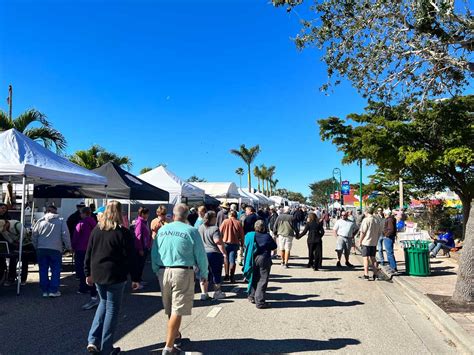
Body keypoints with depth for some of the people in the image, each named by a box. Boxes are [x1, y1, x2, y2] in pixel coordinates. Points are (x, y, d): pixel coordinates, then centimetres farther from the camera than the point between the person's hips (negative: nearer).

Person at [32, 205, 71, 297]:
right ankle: (53, 290, 5)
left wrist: (36, 247, 21)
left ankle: (45, 290, 15)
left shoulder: (40, 221, 7)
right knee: (55, 270, 6)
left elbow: (34, 236, 10)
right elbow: (65, 235, -4)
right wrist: (68, 247, 5)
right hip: (55, 249, -2)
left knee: (43, 270, 11)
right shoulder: (61, 221, -1)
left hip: (41, 249, 3)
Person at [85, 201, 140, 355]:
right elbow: (131, 258, -11)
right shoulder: (124, 233, -12)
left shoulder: (96, 230, 4)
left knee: (103, 303, 23)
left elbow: (88, 253, 10)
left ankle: (93, 340, 14)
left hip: (97, 275, 5)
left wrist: (88, 273, 19)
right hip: (115, 276, -5)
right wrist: (135, 278, -4)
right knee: (112, 309, 6)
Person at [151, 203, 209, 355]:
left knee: (170, 309, 20)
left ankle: (176, 336, 38)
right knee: (177, 311, 2)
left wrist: (157, 271, 21)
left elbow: (154, 253, 10)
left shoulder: (162, 230, 5)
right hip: (182, 272, -5)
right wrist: (204, 274, 10)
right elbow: (200, 255, -3)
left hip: (163, 272, 5)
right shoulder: (191, 231, -7)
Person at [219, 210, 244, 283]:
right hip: (235, 243, 0)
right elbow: (241, 235, 1)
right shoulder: (238, 223, -1)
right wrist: (242, 244, 11)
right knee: (232, 260, 4)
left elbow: (220, 232, -2)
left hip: (225, 242, 0)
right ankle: (231, 276, -1)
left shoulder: (225, 221, -3)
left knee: (226, 259, 16)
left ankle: (227, 275, 17)